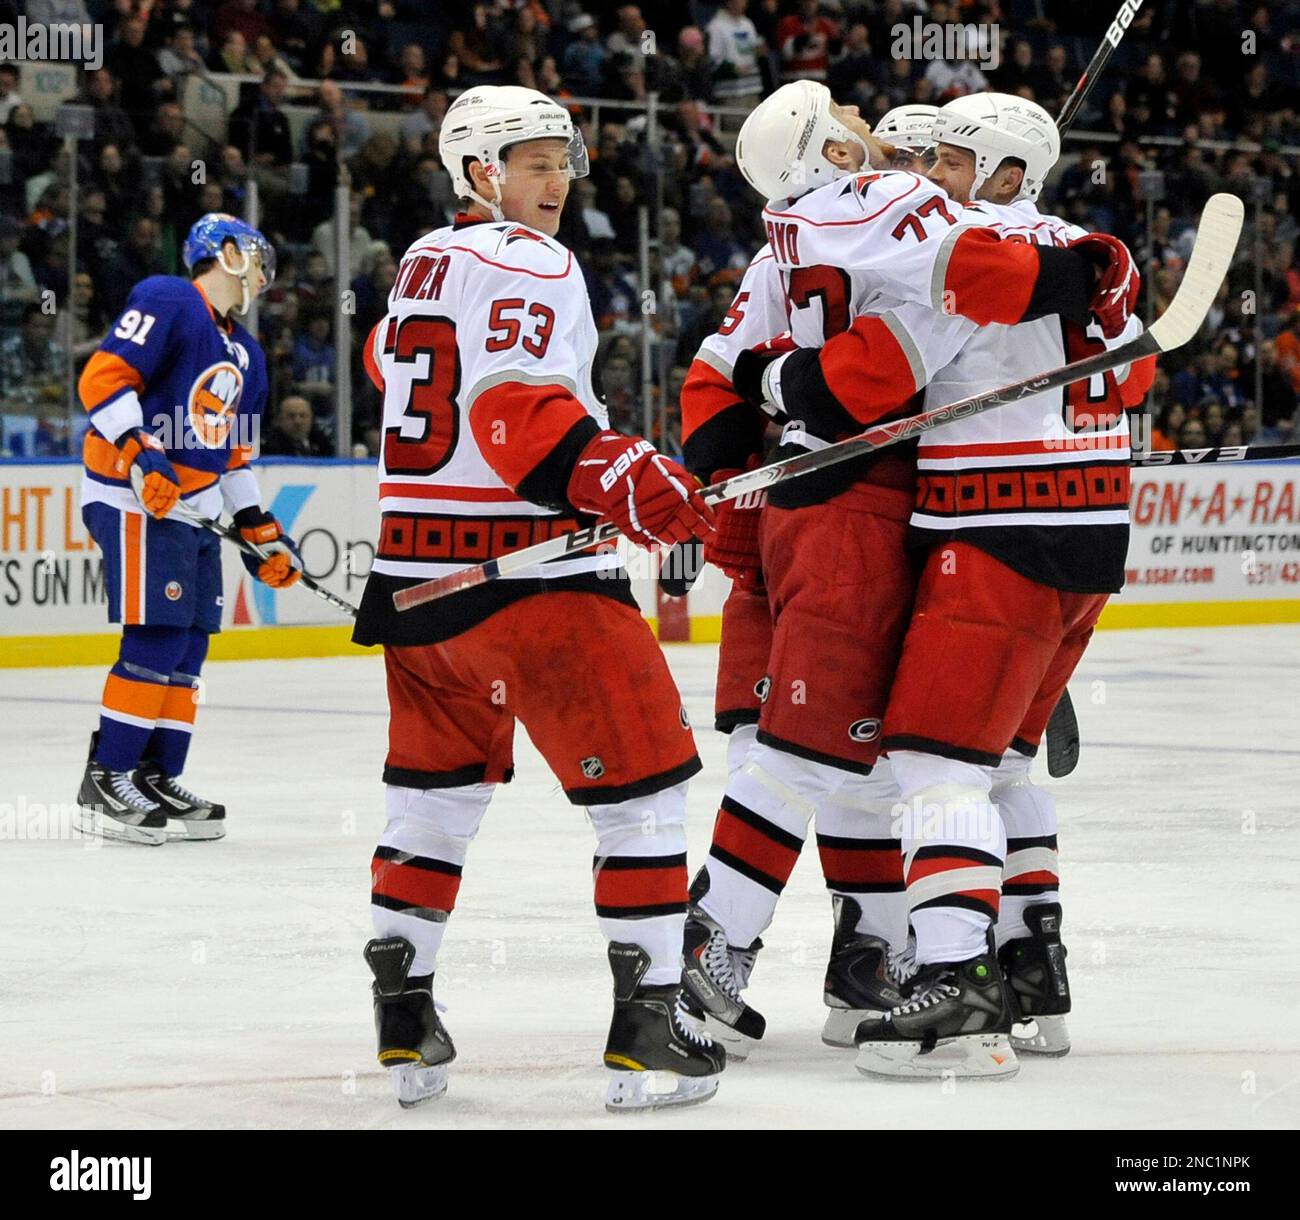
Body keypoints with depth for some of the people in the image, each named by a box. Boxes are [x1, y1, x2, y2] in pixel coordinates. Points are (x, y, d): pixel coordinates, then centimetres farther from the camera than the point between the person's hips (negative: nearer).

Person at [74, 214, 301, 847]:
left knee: (190, 644, 7)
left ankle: (157, 777, 15)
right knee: (157, 637, -14)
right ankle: (105, 781, -10)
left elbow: (233, 453, 25)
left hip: (197, 508, 9)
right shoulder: (166, 302, -8)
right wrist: (141, 455, -27)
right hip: (135, 497, -9)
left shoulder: (245, 353, 20)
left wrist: (261, 531, 18)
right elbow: (103, 379, -17)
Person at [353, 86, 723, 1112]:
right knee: (642, 780, -2)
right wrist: (612, 472, -34)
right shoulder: (532, 265, -10)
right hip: (525, 566, -8)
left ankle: (403, 1024, 18)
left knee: (437, 789, 18)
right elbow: (510, 408, -24)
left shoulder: (424, 261, 15)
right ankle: (647, 1026, -7)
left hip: (413, 565, 9)